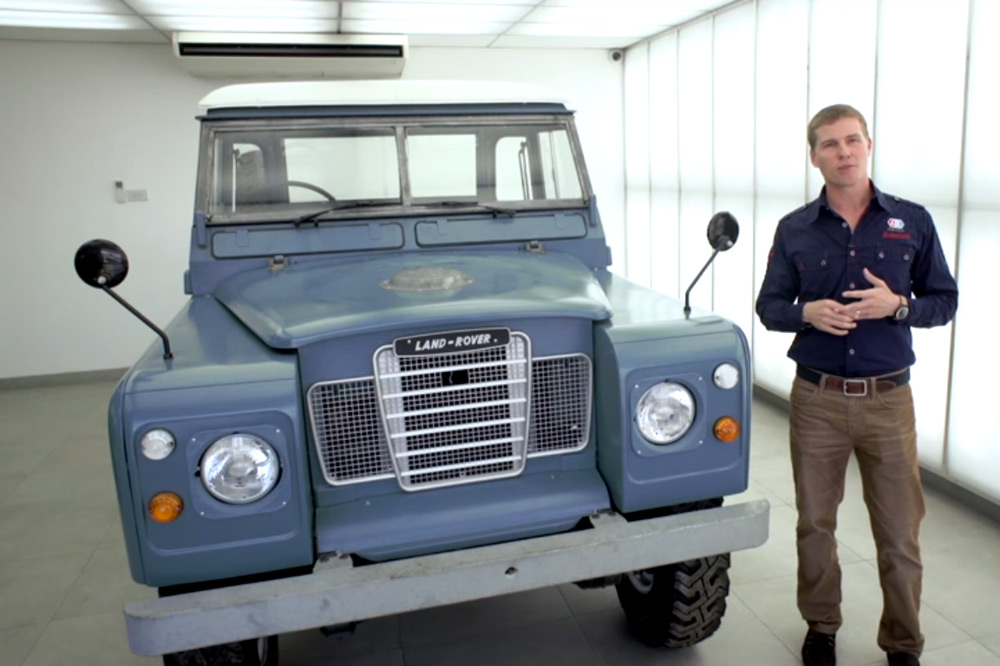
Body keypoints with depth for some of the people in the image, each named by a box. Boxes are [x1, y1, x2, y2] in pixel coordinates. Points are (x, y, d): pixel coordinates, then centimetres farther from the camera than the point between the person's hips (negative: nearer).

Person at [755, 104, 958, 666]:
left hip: (888, 398, 0)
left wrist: (896, 305, -15)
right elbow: (769, 307, 4)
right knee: (816, 524, 12)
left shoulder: (912, 221, 1)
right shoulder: (794, 229, 1)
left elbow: (945, 301, 5)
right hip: (817, 398, 0)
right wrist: (808, 312, -17)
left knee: (900, 531, 8)